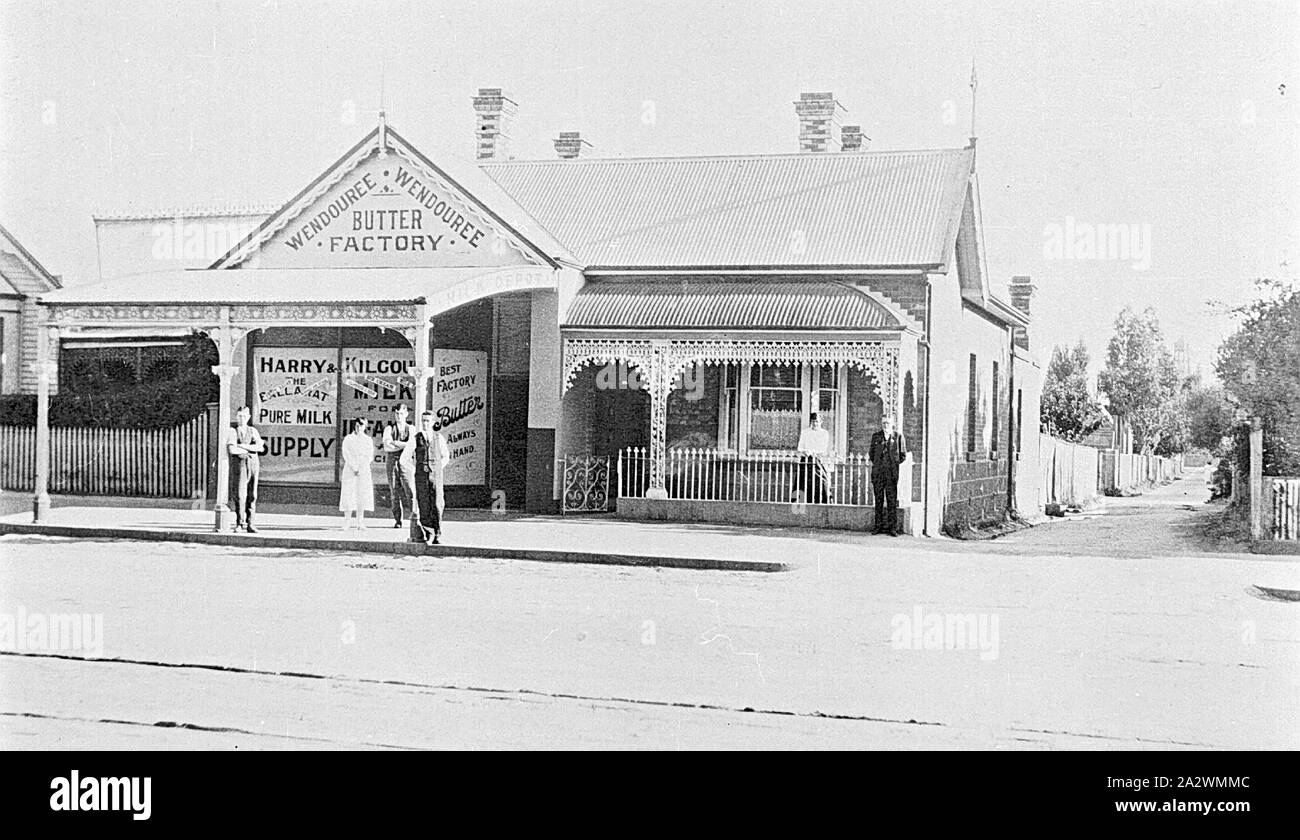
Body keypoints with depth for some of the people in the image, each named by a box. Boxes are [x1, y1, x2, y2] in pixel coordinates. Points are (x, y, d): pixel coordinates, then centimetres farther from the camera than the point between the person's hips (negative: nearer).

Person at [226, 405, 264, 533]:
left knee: (252, 495, 0)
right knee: (240, 494, -9)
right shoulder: (232, 431, 3)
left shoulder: (253, 431, 14)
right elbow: (232, 450, -12)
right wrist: (249, 450, -5)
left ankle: (249, 524, 3)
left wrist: (243, 446, -10)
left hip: (254, 463, 3)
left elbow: (260, 448, 0)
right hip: (239, 464, -3)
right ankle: (239, 523, -3)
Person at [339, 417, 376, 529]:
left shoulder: (368, 440, 10)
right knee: (349, 495, -7)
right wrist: (355, 468, -14)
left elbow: (369, 457, 3)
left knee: (362, 495, -2)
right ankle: (346, 522, -6)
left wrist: (361, 469, -10)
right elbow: (346, 455, -3)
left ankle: (360, 523, 0)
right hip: (350, 470, -2)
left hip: (364, 470, 2)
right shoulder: (348, 439, 5)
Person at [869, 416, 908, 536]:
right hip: (878, 472, 2)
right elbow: (871, 453, 18)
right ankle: (879, 525, 9)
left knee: (892, 499, -3)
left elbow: (903, 455, 7)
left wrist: (894, 465, 6)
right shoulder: (876, 436, 10)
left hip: (892, 472, -2)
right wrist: (876, 464, 11)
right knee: (878, 499, 4)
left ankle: (893, 527, -1)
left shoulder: (898, 436, 3)